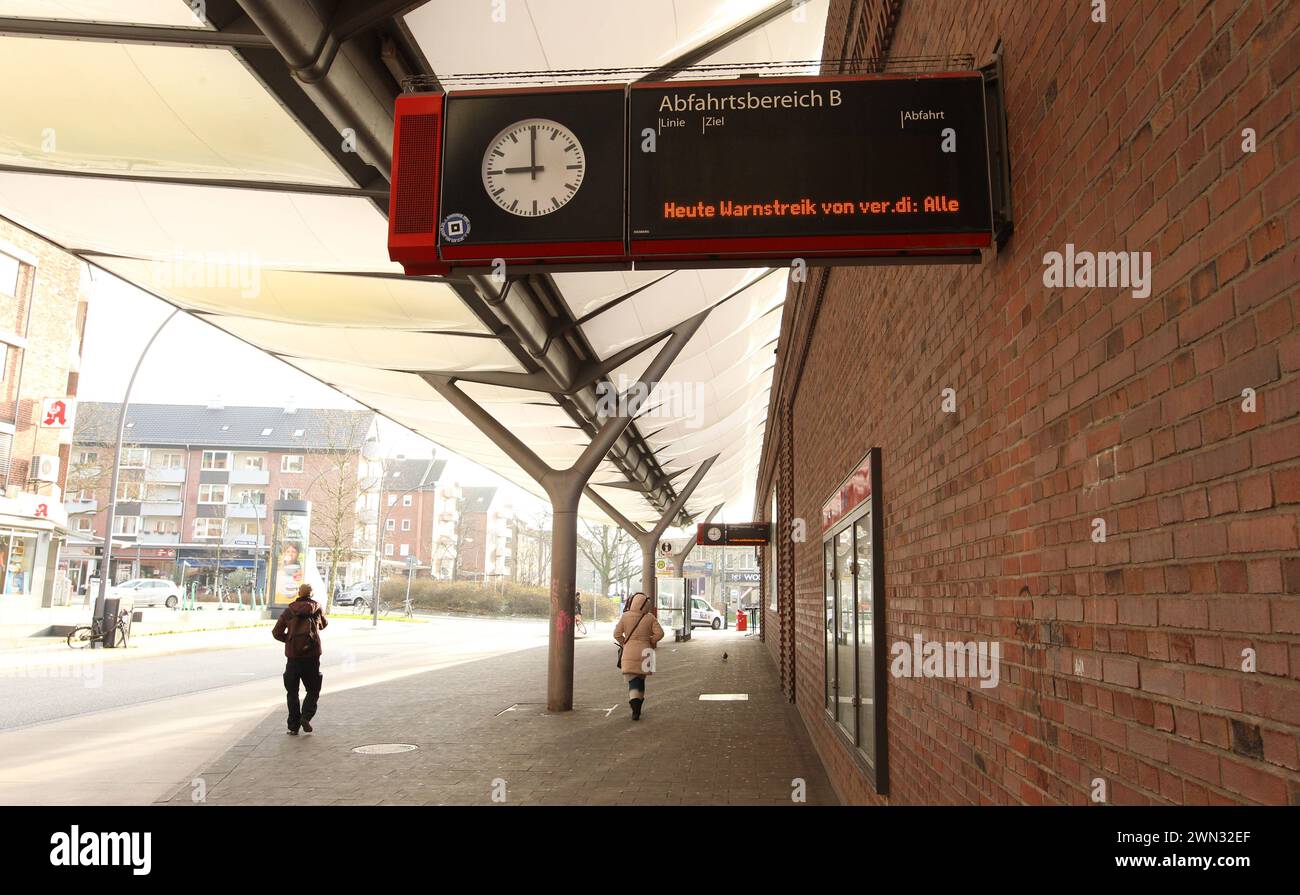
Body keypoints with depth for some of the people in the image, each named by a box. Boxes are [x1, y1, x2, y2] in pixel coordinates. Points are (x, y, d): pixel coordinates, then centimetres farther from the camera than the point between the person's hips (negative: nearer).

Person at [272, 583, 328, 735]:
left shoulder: (289, 610, 5)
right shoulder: (316, 608, 4)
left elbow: (276, 632, 2)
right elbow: (324, 625, 21)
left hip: (292, 655, 1)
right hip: (311, 655, -1)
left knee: (292, 692, 11)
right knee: (313, 691, 11)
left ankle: (293, 726, 8)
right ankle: (306, 716, -10)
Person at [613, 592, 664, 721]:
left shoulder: (625, 616, -4)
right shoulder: (650, 617, -3)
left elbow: (617, 634, -3)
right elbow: (659, 633, -7)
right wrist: (650, 642, 8)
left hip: (629, 653, -1)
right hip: (644, 653, 1)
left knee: (633, 681, 0)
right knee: (641, 679, 17)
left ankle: (634, 703, -23)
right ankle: (637, 707, 24)